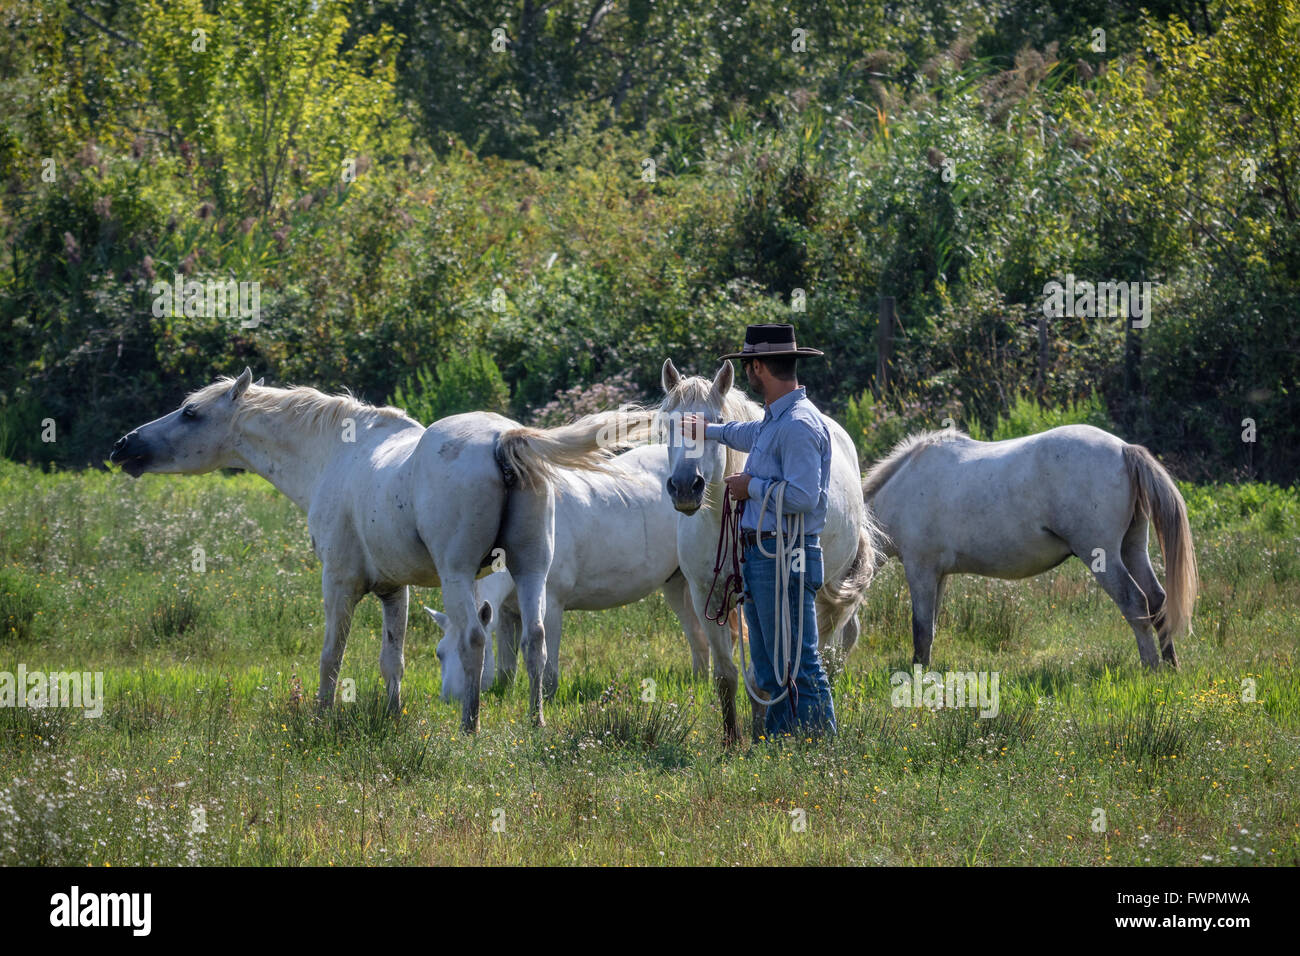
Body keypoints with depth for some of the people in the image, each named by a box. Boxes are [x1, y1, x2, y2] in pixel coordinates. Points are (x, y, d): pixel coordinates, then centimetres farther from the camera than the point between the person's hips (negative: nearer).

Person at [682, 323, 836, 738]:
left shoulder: (798, 424, -17)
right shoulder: (774, 420, 15)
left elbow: (802, 496, -27)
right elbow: (752, 435, 41)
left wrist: (751, 487, -13)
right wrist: (707, 430, 55)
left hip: (785, 559, -11)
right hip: (760, 556, 11)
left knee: (798, 667, -11)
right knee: (769, 669, 13)